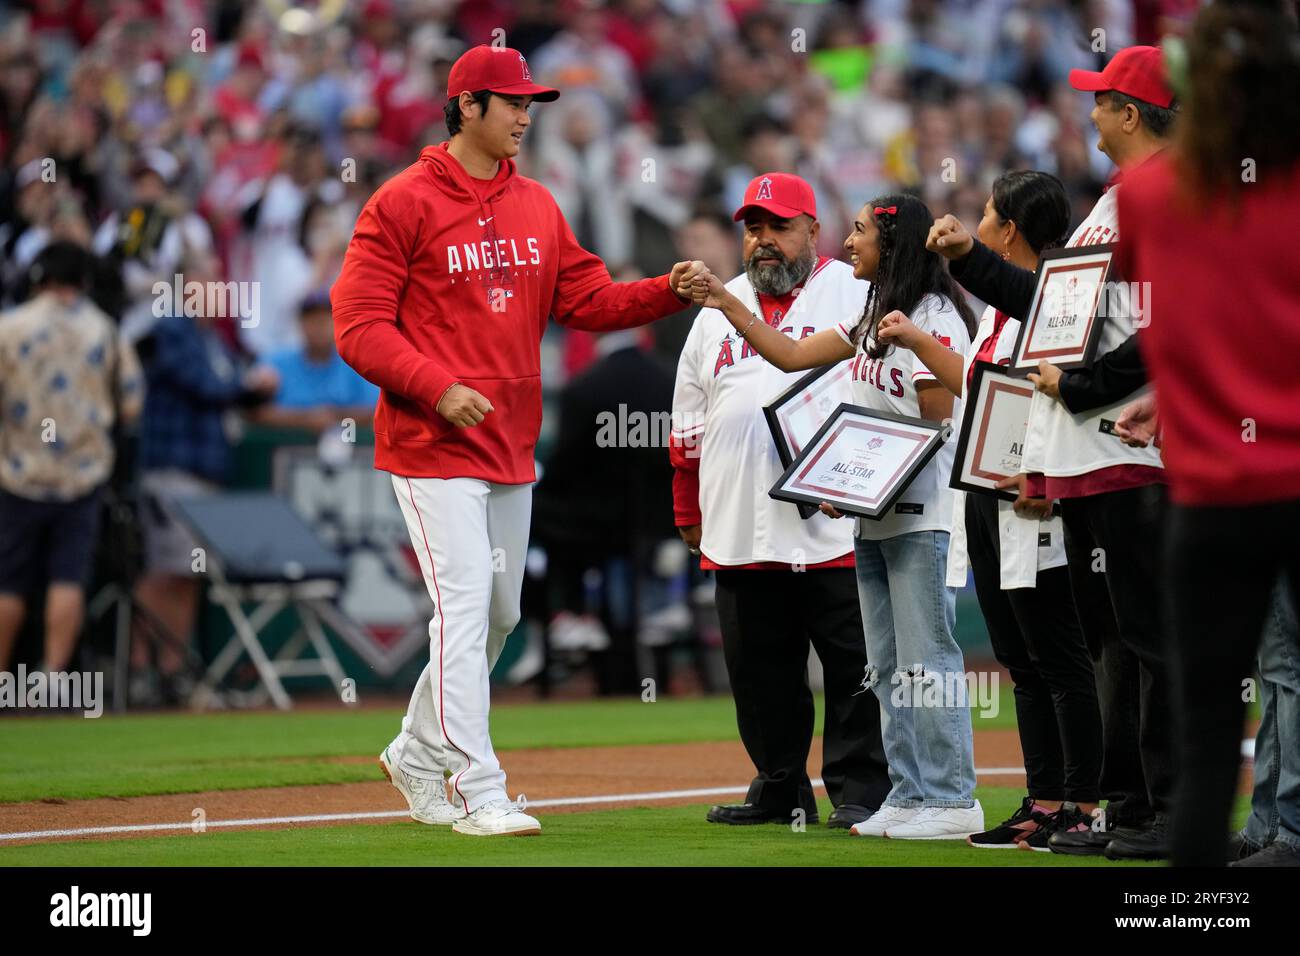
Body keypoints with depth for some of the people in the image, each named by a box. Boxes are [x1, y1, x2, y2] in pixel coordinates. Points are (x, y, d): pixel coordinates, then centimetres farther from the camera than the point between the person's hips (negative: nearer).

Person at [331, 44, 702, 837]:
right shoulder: (403, 205, -8)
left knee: (499, 615, 14)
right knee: (466, 609, -12)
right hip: (433, 446, -7)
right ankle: (477, 793, -11)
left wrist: (670, 291, -6)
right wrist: (437, 386, -22)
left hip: (511, 447, 7)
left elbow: (591, 298, 12)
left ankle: (418, 756, 31)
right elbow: (359, 326, -11)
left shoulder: (537, 207, 13)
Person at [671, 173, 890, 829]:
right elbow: (688, 424, 21)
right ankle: (779, 789, 18)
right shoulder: (718, 311, 19)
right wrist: (689, 516, 18)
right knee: (759, 672, 8)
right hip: (738, 533, 5)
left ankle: (860, 792, 3)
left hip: (835, 527, -5)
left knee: (854, 668, -4)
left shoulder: (856, 296, 3)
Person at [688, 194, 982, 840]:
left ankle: (954, 802, -6)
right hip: (874, 516, 10)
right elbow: (790, 355, 17)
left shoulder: (933, 316, -12)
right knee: (888, 666, 10)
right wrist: (725, 303, 11)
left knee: (926, 658, -9)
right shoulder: (873, 316, 17)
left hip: (919, 516, -10)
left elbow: (936, 425, -15)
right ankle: (910, 794, 14)